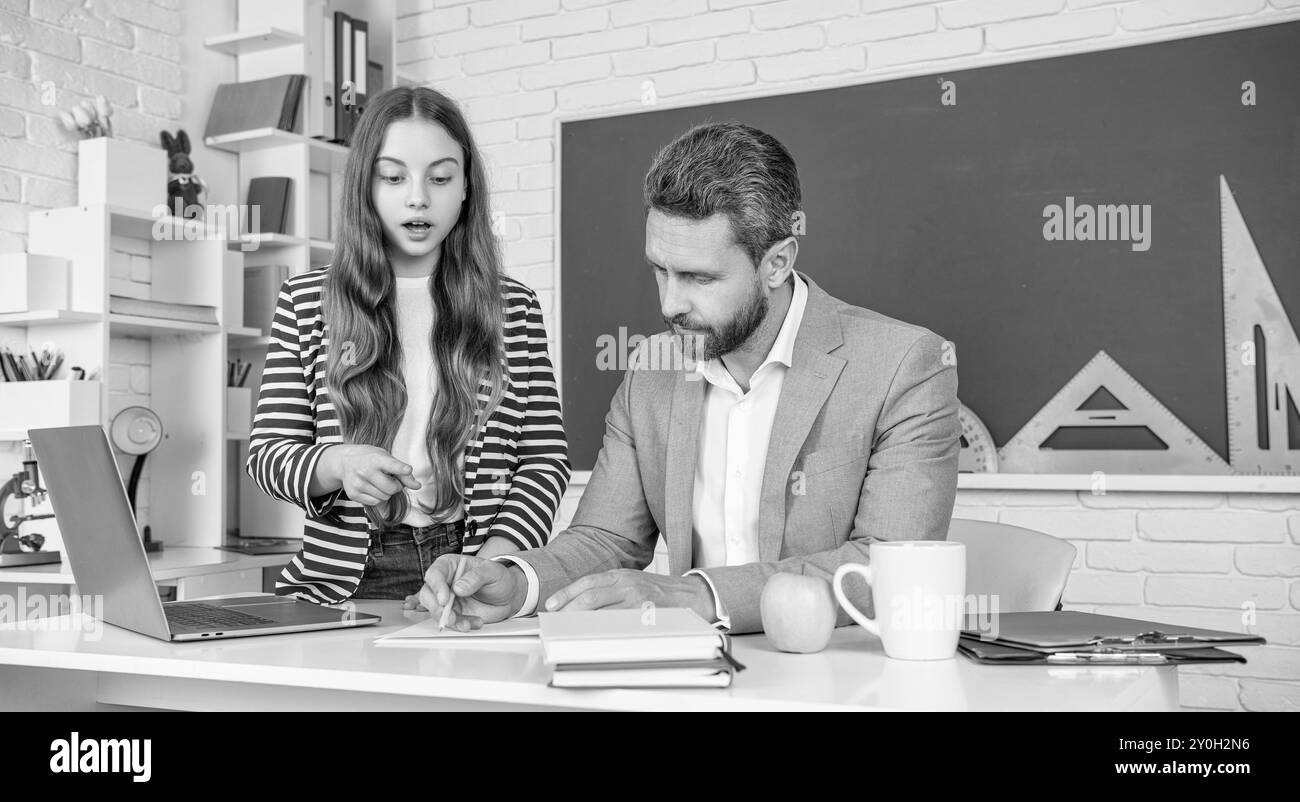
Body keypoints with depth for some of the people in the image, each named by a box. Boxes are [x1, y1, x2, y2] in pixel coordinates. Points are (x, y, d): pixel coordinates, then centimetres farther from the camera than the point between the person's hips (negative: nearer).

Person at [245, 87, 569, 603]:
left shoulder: (513, 309, 9)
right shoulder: (305, 302, 8)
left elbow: (546, 459, 6)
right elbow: (267, 452, 7)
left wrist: (490, 565, -10)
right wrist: (336, 464, -16)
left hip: (472, 567, 0)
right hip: (347, 578, 0)